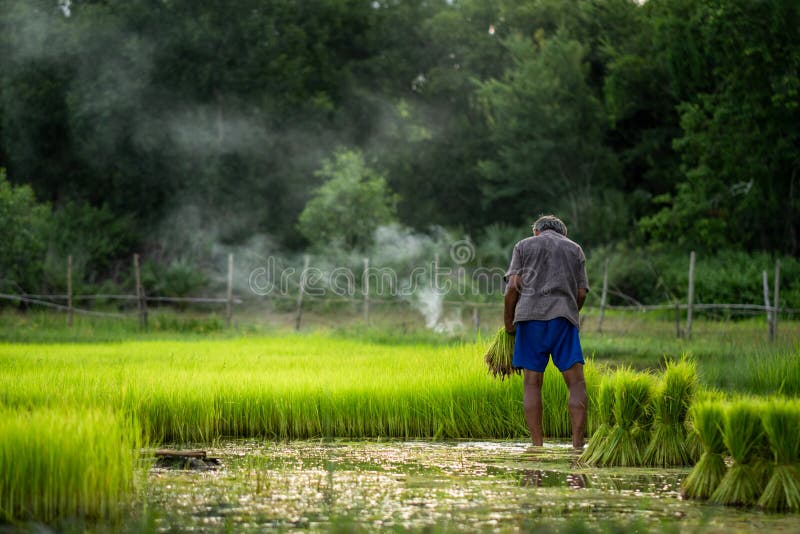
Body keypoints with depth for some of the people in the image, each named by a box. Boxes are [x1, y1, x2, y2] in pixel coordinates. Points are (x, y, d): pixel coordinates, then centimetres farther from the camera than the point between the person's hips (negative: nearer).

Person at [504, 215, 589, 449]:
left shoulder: (524, 246, 16)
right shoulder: (575, 249, 21)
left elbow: (513, 286, 4)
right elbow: (581, 293, 12)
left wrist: (509, 322, 11)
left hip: (530, 316, 0)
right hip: (564, 316, 0)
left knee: (532, 383, 2)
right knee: (576, 381, 0)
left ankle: (537, 445, -4)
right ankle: (578, 444, -10)